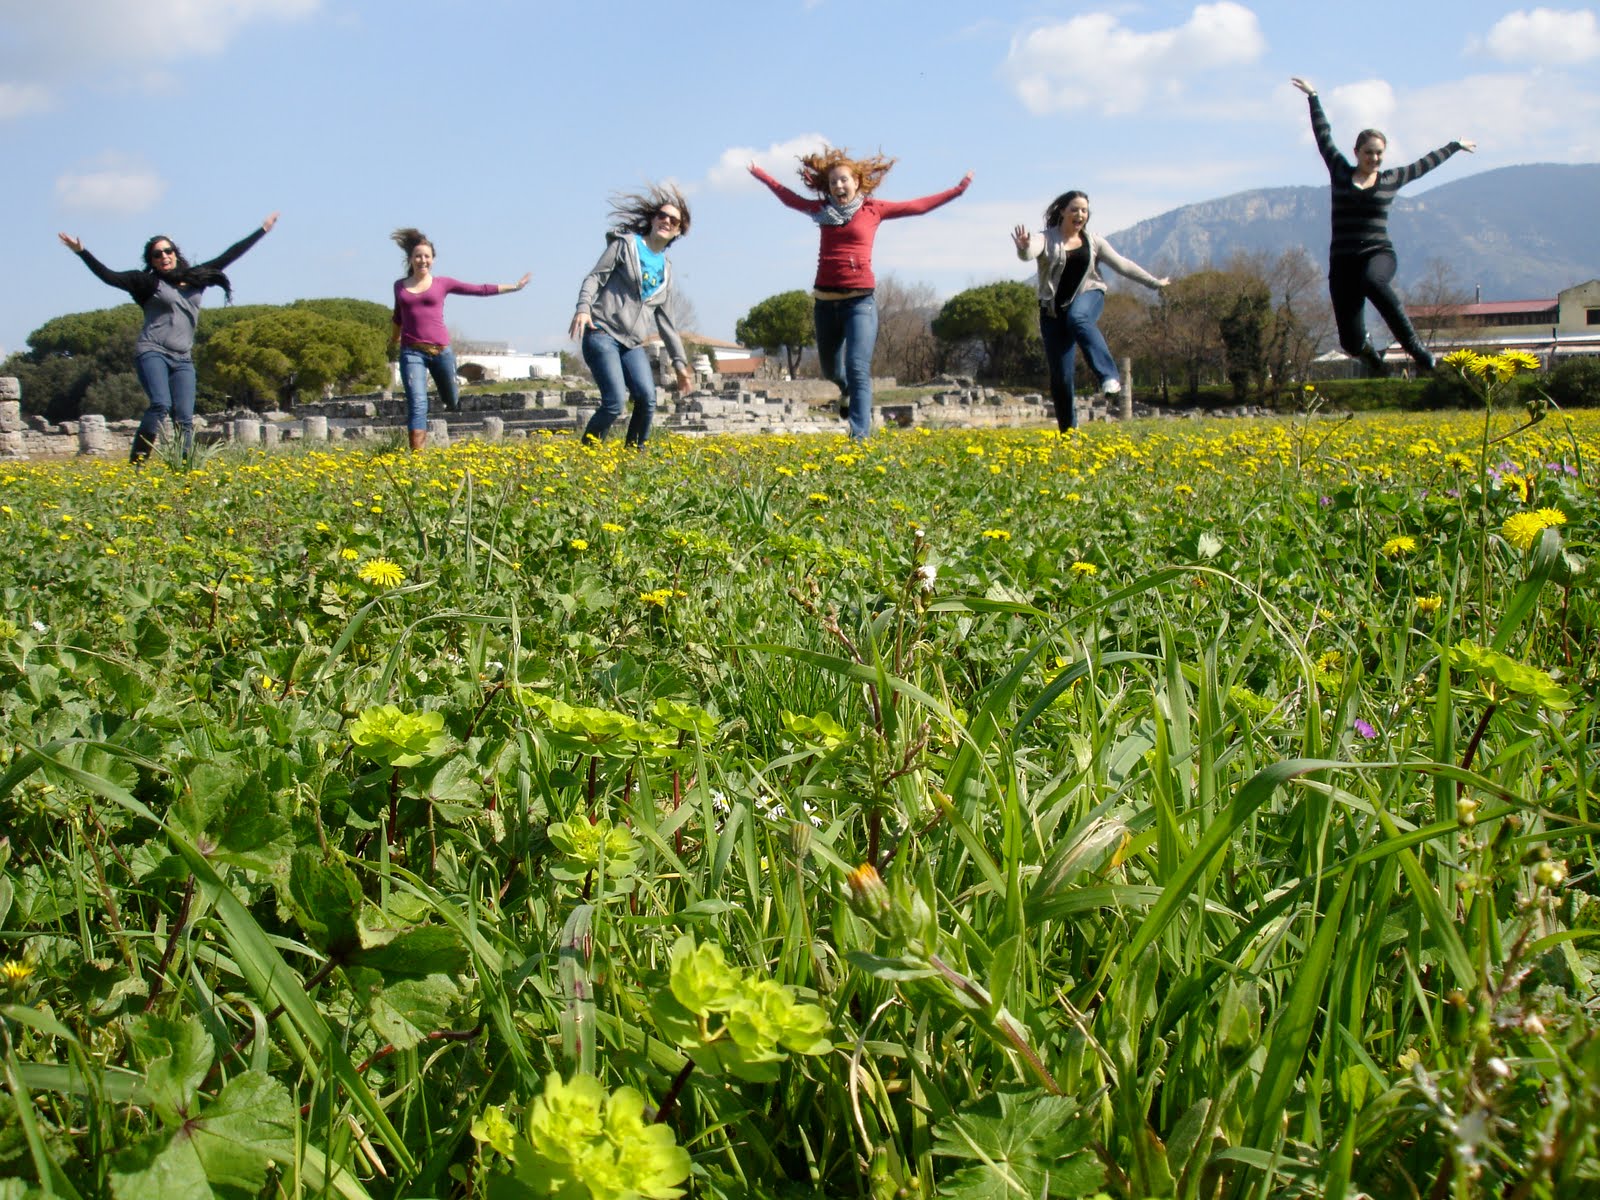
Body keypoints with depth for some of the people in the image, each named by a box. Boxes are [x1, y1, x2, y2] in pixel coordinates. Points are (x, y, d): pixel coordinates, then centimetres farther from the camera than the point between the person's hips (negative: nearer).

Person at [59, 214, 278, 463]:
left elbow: (228, 256, 23)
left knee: (185, 418, -6)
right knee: (161, 405, -24)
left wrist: (262, 230, 27)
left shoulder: (195, 278, 19)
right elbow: (110, 277, -2)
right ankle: (135, 466, -23)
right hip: (152, 352, -4)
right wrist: (82, 252, -12)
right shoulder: (148, 282, 6)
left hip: (183, 359, 5)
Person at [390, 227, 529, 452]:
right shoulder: (400, 286, 9)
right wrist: (395, 335, 44)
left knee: (452, 402, 13)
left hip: (441, 350, 1)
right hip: (411, 352, -1)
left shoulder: (442, 283, 5)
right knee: (417, 403, -11)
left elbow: (480, 289, 6)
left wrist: (513, 287, 5)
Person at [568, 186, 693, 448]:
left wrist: (679, 361, 22)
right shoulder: (626, 243, 5)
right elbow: (595, 277, -3)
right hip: (602, 334, -5)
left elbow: (663, 318, 25)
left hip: (633, 344, 5)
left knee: (647, 400, -17)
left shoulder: (666, 269, 21)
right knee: (614, 403, -20)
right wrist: (583, 307, -22)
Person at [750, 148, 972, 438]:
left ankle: (860, 435, -18)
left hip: (860, 301, -4)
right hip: (826, 302, 4)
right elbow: (789, 197, 28)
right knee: (830, 368, 18)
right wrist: (760, 174, 38)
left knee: (858, 369, -16)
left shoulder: (873, 209, 5)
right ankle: (847, 389, 53)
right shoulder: (823, 209, 11)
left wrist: (957, 190, 12)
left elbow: (919, 206, 11)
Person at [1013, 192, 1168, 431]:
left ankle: (1109, 376, -43)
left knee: (1077, 318, -39)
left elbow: (1122, 265, 15)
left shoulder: (1093, 241, 8)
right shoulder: (1046, 239, -3)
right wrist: (1023, 248, -49)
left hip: (1087, 298, 0)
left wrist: (1155, 282, 18)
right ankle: (1068, 430, 14)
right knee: (1061, 375, -2)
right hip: (1054, 310, 0)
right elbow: (1029, 253, -25)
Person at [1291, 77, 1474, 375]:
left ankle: (1413, 345, -31)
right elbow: (1324, 137, 17)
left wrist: (1455, 146, 38)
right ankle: (1375, 363, 29)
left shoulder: (1391, 179, 12)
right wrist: (1313, 98, 22)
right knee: (1351, 342, -9)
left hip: (1379, 253, 0)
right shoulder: (1340, 172, 10)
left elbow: (1426, 163, 27)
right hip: (1343, 259, 1)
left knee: (1373, 281, -41)